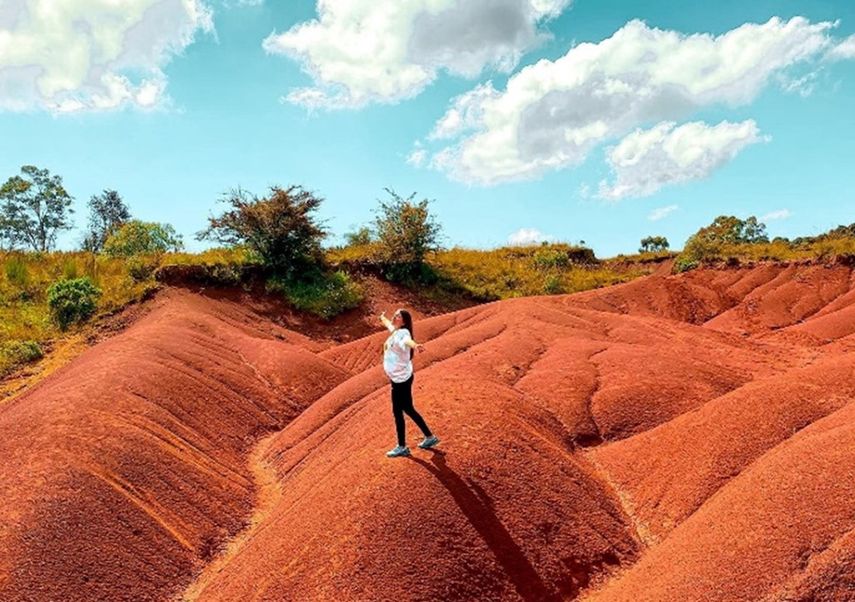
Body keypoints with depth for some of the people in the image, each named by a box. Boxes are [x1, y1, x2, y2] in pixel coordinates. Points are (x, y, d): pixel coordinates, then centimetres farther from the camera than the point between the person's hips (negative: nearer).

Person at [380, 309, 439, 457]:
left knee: (397, 412, -1)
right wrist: (383, 318, 56)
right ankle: (429, 437, 29)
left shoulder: (403, 332, -18)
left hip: (402, 379, -10)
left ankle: (402, 447, 11)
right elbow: (388, 324, 35)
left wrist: (415, 345, -66)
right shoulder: (395, 331, 10)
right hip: (398, 378, 10)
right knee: (408, 410, 18)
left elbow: (407, 340, -44)